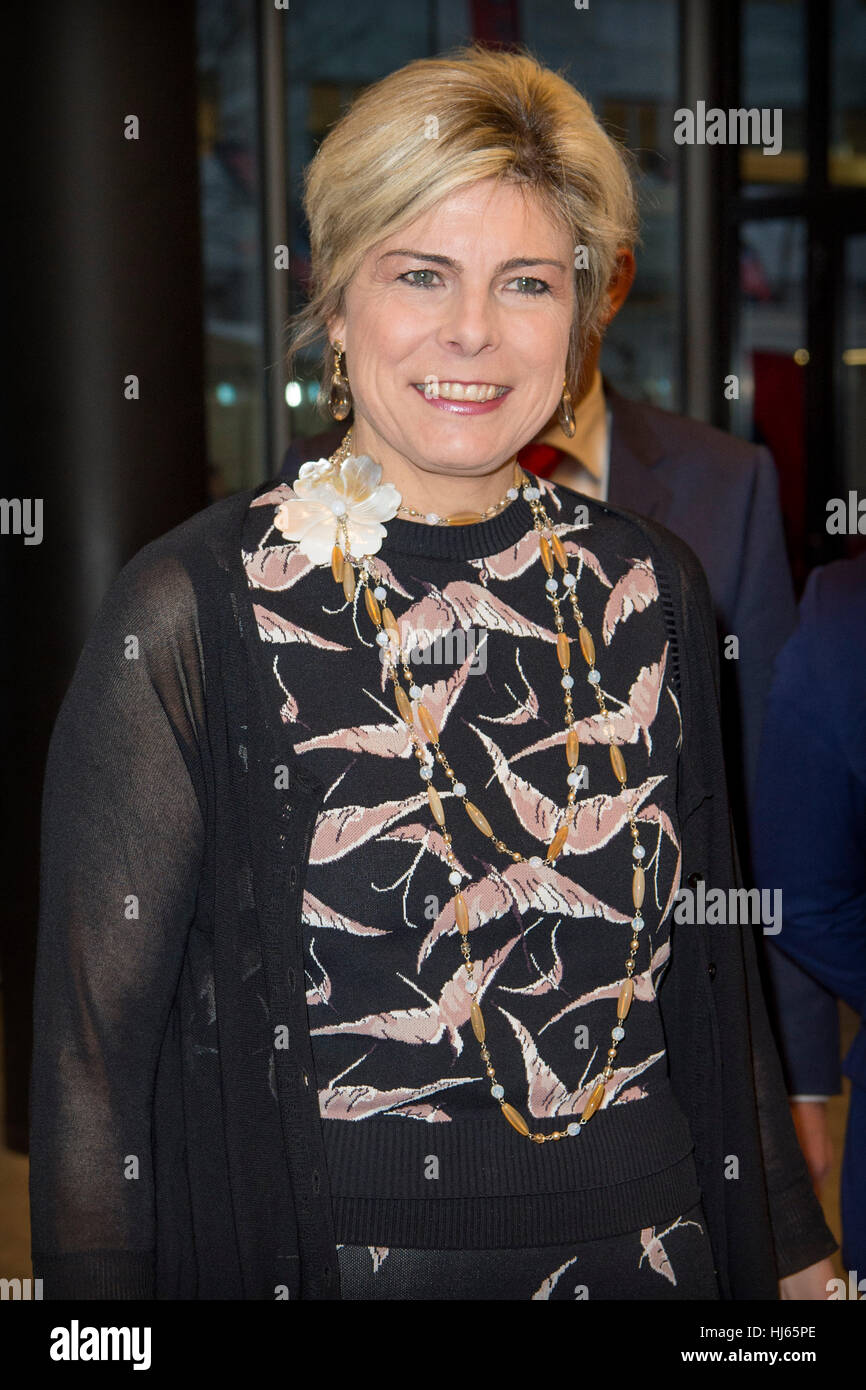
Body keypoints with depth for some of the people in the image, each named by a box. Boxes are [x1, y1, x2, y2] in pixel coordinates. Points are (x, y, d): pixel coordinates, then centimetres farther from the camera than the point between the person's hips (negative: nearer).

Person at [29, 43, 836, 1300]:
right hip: (325, 1255, -4)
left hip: (649, 1244, 4)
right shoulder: (194, 609, -13)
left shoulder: (649, 588, 0)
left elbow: (712, 966, 9)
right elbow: (95, 1041, -9)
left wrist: (794, 1254, 9)